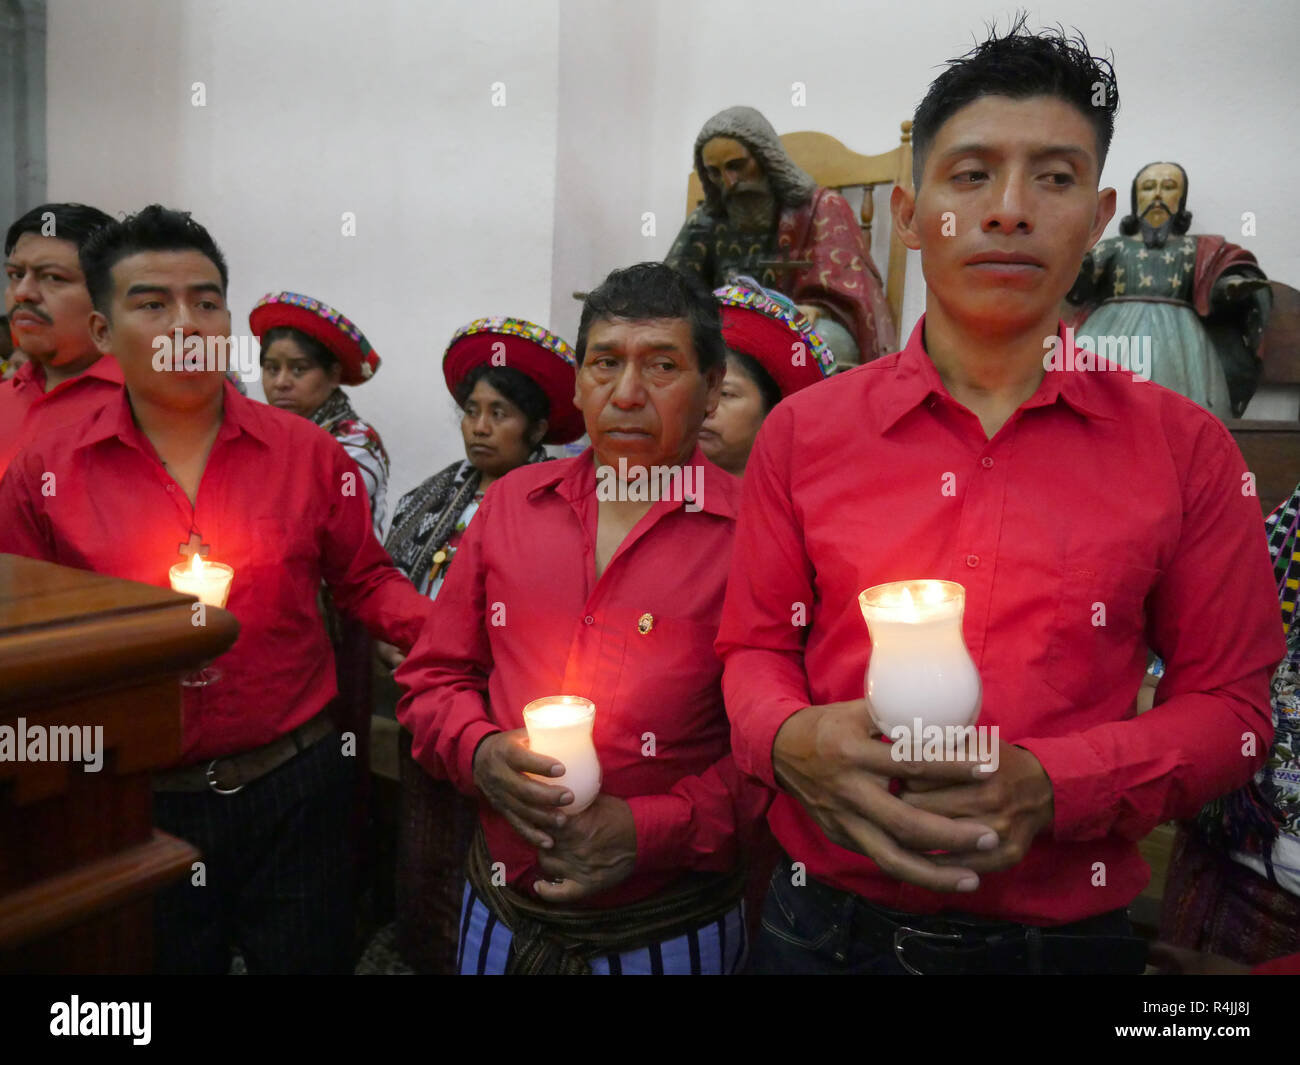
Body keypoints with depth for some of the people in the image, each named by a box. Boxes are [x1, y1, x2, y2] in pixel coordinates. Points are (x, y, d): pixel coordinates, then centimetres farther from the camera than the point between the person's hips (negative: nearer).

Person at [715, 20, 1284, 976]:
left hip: (1070, 935, 0)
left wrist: (1050, 786, -18)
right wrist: (792, 741, -19)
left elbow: (1229, 703, -1)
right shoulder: (801, 432, -3)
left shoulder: (1185, 448, -4)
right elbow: (756, 648, 3)